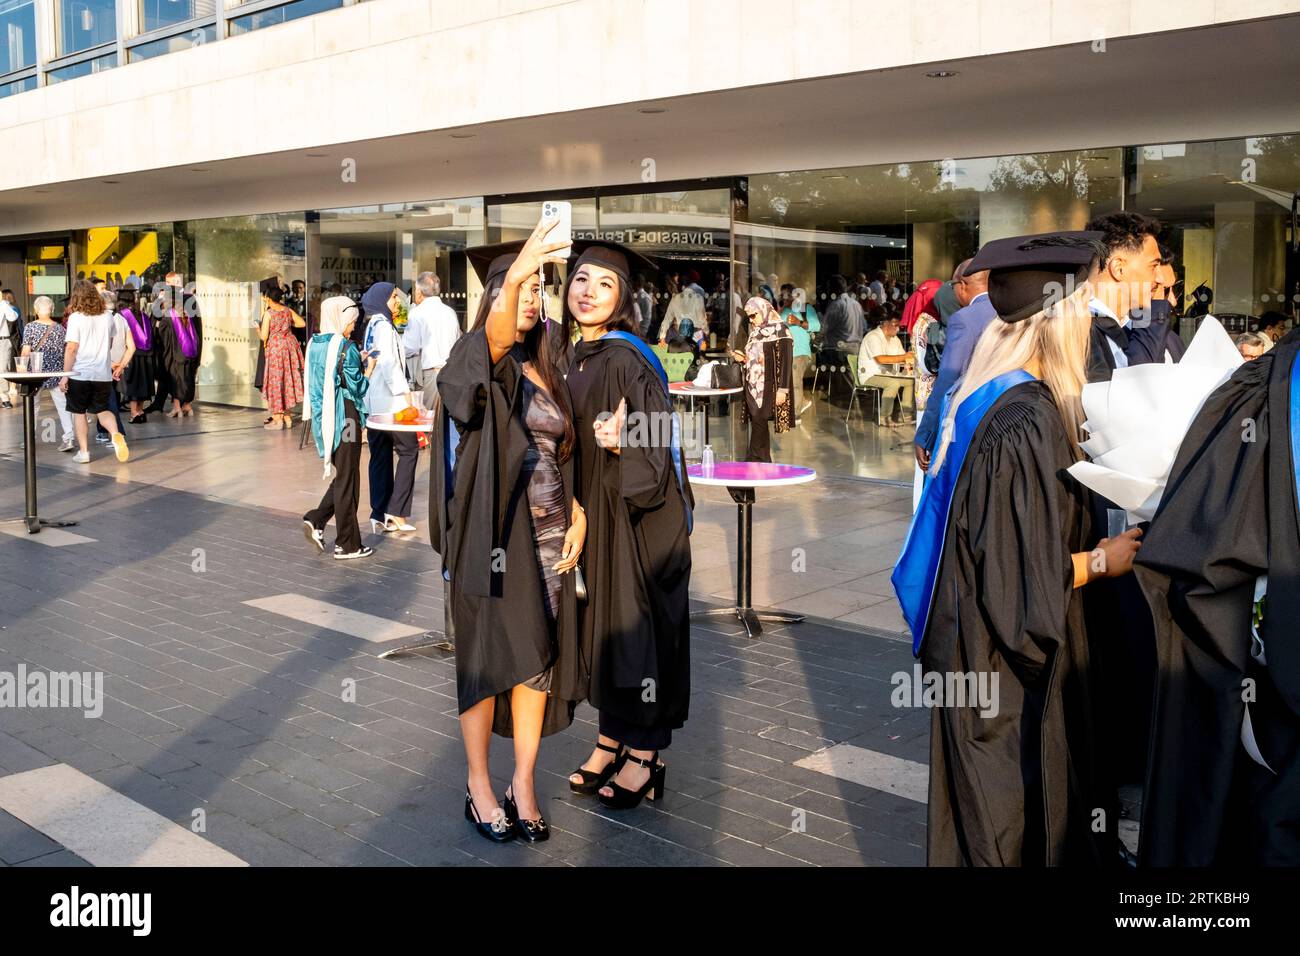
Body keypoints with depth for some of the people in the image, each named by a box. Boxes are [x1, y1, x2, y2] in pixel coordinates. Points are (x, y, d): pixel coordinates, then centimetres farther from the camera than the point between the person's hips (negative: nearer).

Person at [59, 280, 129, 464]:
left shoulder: (76, 317, -9)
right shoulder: (107, 317, 4)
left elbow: (71, 348, -12)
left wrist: (65, 375, -8)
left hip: (79, 373, -4)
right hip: (103, 373, 4)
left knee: (78, 413, 10)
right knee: (102, 410, 14)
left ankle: (83, 451, 10)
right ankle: (115, 434, -15)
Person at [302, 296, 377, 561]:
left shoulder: (314, 344, 7)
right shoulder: (345, 348, -16)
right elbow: (356, 388, -14)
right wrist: (368, 370, 3)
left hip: (322, 418, 7)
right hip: (344, 419, -7)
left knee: (340, 476, 20)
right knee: (347, 480, 2)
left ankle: (316, 521, 5)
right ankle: (347, 544, 10)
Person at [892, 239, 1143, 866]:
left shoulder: (988, 398, 4)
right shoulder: (1030, 421, -24)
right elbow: (1030, 577, -22)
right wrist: (1103, 560, -8)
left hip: (972, 647, 9)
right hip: (1005, 668, -9)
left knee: (989, 814, 22)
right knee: (1008, 828, 8)